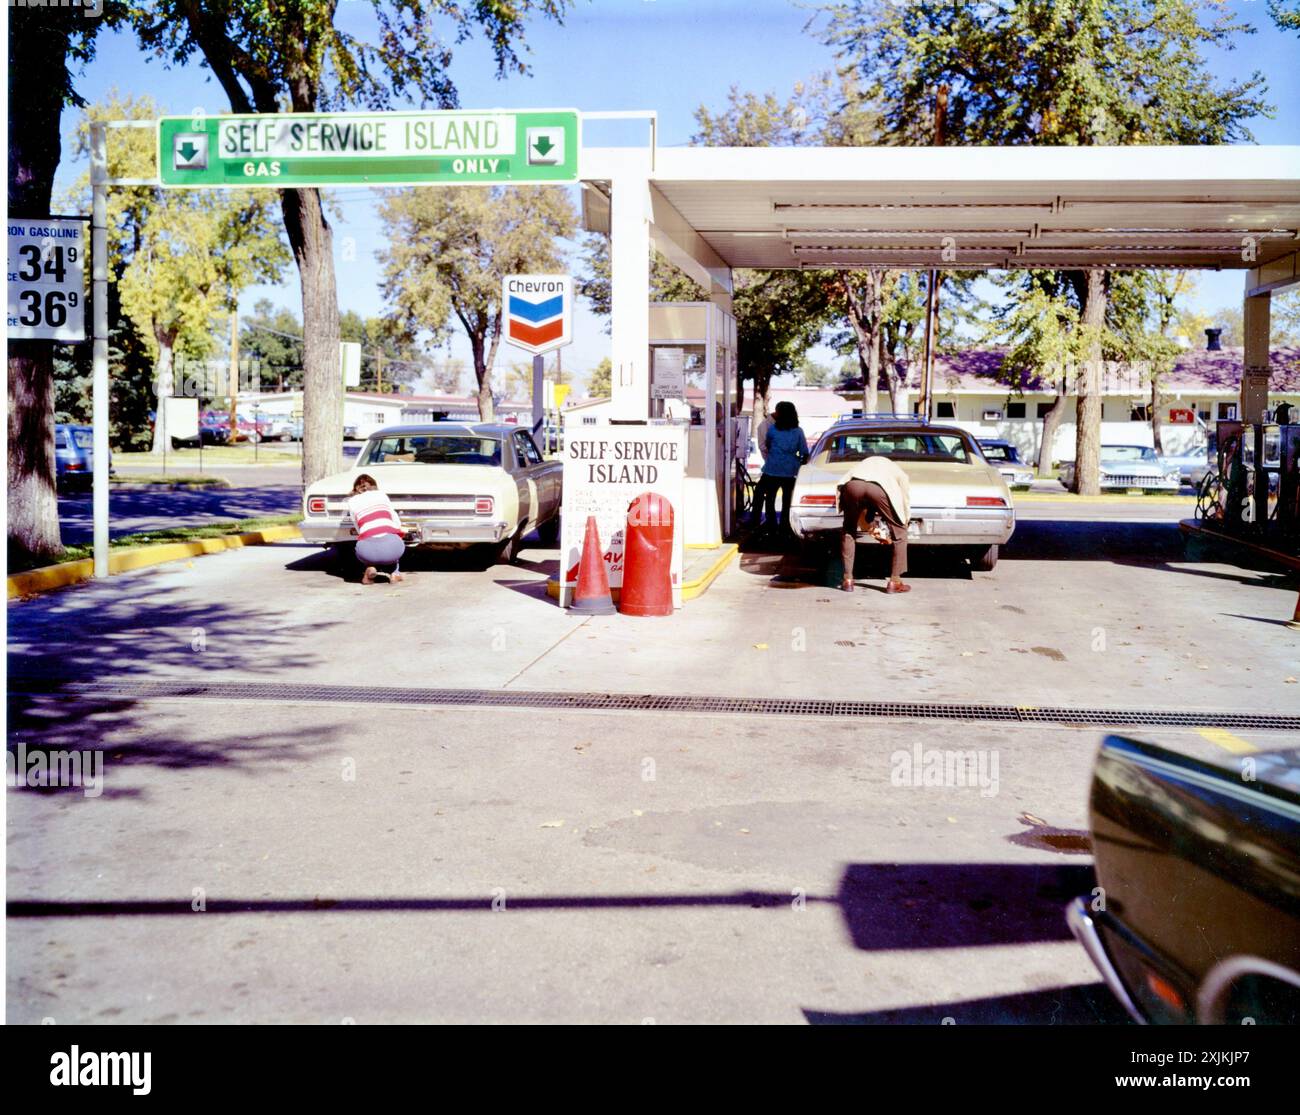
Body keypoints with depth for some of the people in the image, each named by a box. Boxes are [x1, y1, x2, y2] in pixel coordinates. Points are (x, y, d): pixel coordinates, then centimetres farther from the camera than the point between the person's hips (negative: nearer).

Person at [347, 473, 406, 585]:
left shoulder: (352, 501, 19)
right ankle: (394, 572, 19)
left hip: (368, 549, -1)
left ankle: (370, 567, 8)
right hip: (392, 547, 1)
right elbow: (398, 524, 25)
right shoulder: (381, 495, 22)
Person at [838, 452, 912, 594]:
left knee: (849, 531, 26)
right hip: (879, 488, -2)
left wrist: (871, 522, 47)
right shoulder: (898, 472, 36)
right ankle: (894, 582, 20)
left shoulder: (864, 463, 45)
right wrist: (903, 522, 50)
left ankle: (848, 580, 24)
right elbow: (905, 501, 34)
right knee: (899, 532, 19)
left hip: (853, 485, 2)